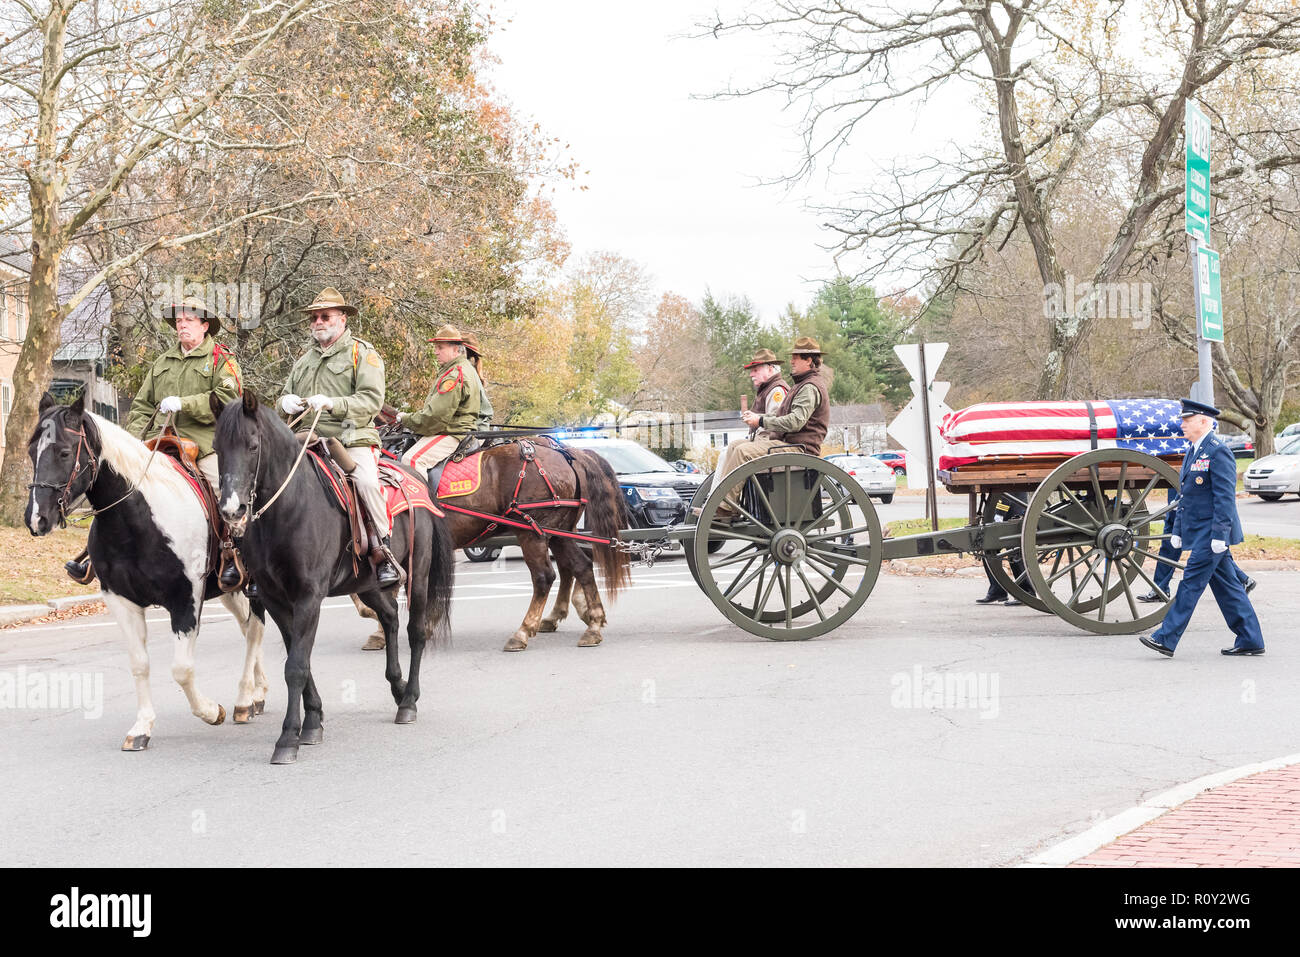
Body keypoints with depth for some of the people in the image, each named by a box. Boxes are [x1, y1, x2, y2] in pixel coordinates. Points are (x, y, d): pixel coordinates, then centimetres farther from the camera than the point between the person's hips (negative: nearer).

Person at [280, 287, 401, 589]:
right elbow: (285, 398, 28)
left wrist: (331, 403, -22)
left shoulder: (362, 353, 5)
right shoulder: (304, 360, 25)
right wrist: (287, 403, 2)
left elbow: (372, 400, -8)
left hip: (353, 439, -6)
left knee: (367, 481, -32)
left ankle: (386, 554, -23)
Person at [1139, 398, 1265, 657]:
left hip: (1211, 533, -10)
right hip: (1197, 532, 10)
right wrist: (1178, 531, 19)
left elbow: (1225, 497, -18)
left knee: (1191, 582, -9)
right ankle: (1250, 640, 15)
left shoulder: (1218, 453, -13)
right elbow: (1185, 498, 22)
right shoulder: (1193, 453, 16)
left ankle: (1166, 639, -9)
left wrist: (1219, 535, -21)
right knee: (1226, 586, 11)